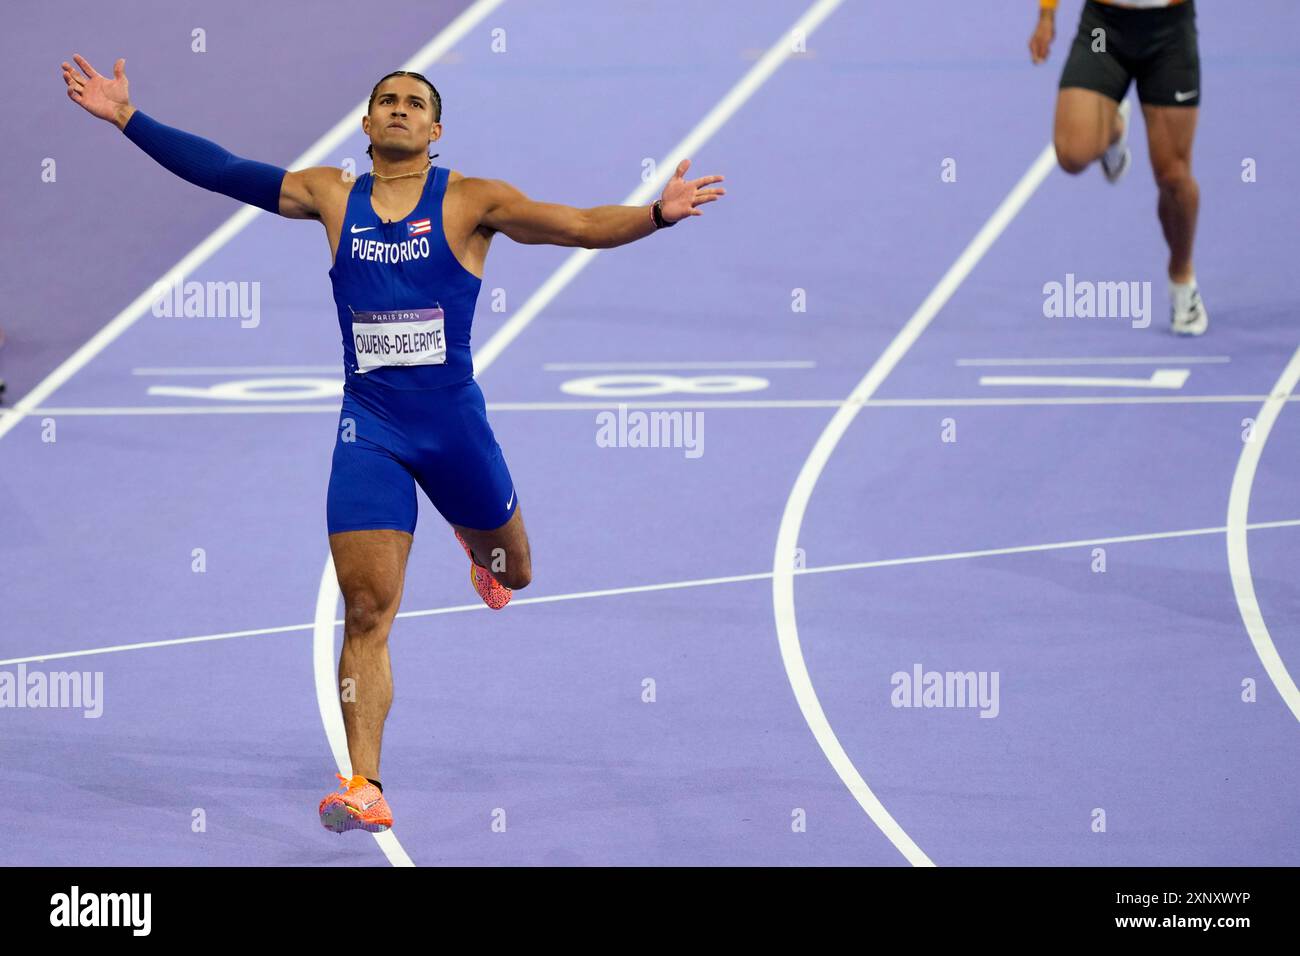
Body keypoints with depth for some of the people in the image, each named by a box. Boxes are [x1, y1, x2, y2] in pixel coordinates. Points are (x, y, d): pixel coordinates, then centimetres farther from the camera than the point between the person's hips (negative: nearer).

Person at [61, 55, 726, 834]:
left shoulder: (469, 201, -5)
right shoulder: (332, 197, 4)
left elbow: (582, 227, -13)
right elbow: (221, 170, 7)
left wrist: (657, 214, -29)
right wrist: (127, 119, 4)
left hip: (452, 419, -1)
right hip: (368, 426, 1)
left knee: (512, 572, 19)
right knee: (367, 612, -8)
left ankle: (484, 549, 58)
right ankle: (366, 789, -11)